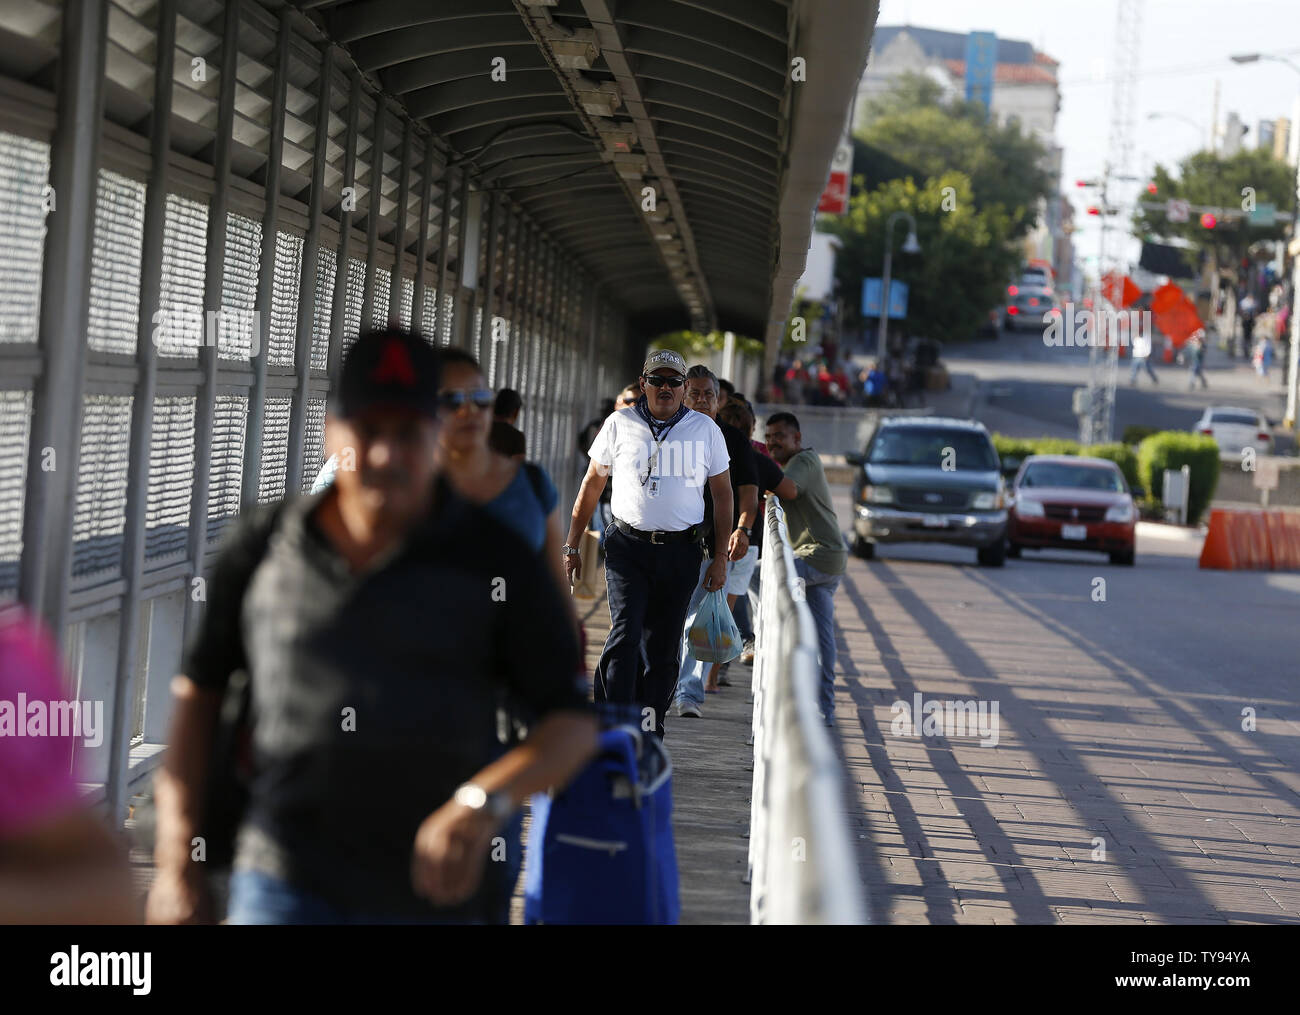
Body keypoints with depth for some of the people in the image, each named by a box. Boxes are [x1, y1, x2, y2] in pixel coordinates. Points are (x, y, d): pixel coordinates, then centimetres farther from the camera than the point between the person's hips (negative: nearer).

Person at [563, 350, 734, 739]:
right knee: (626, 635, -14)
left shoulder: (705, 430, 7)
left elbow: (722, 494, 11)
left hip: (681, 552, 1)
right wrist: (572, 545, 9)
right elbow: (592, 484, 12)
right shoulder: (620, 424, 5)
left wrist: (721, 557, 6)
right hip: (628, 545, -1)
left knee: (663, 647, 3)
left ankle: (649, 732, 12)